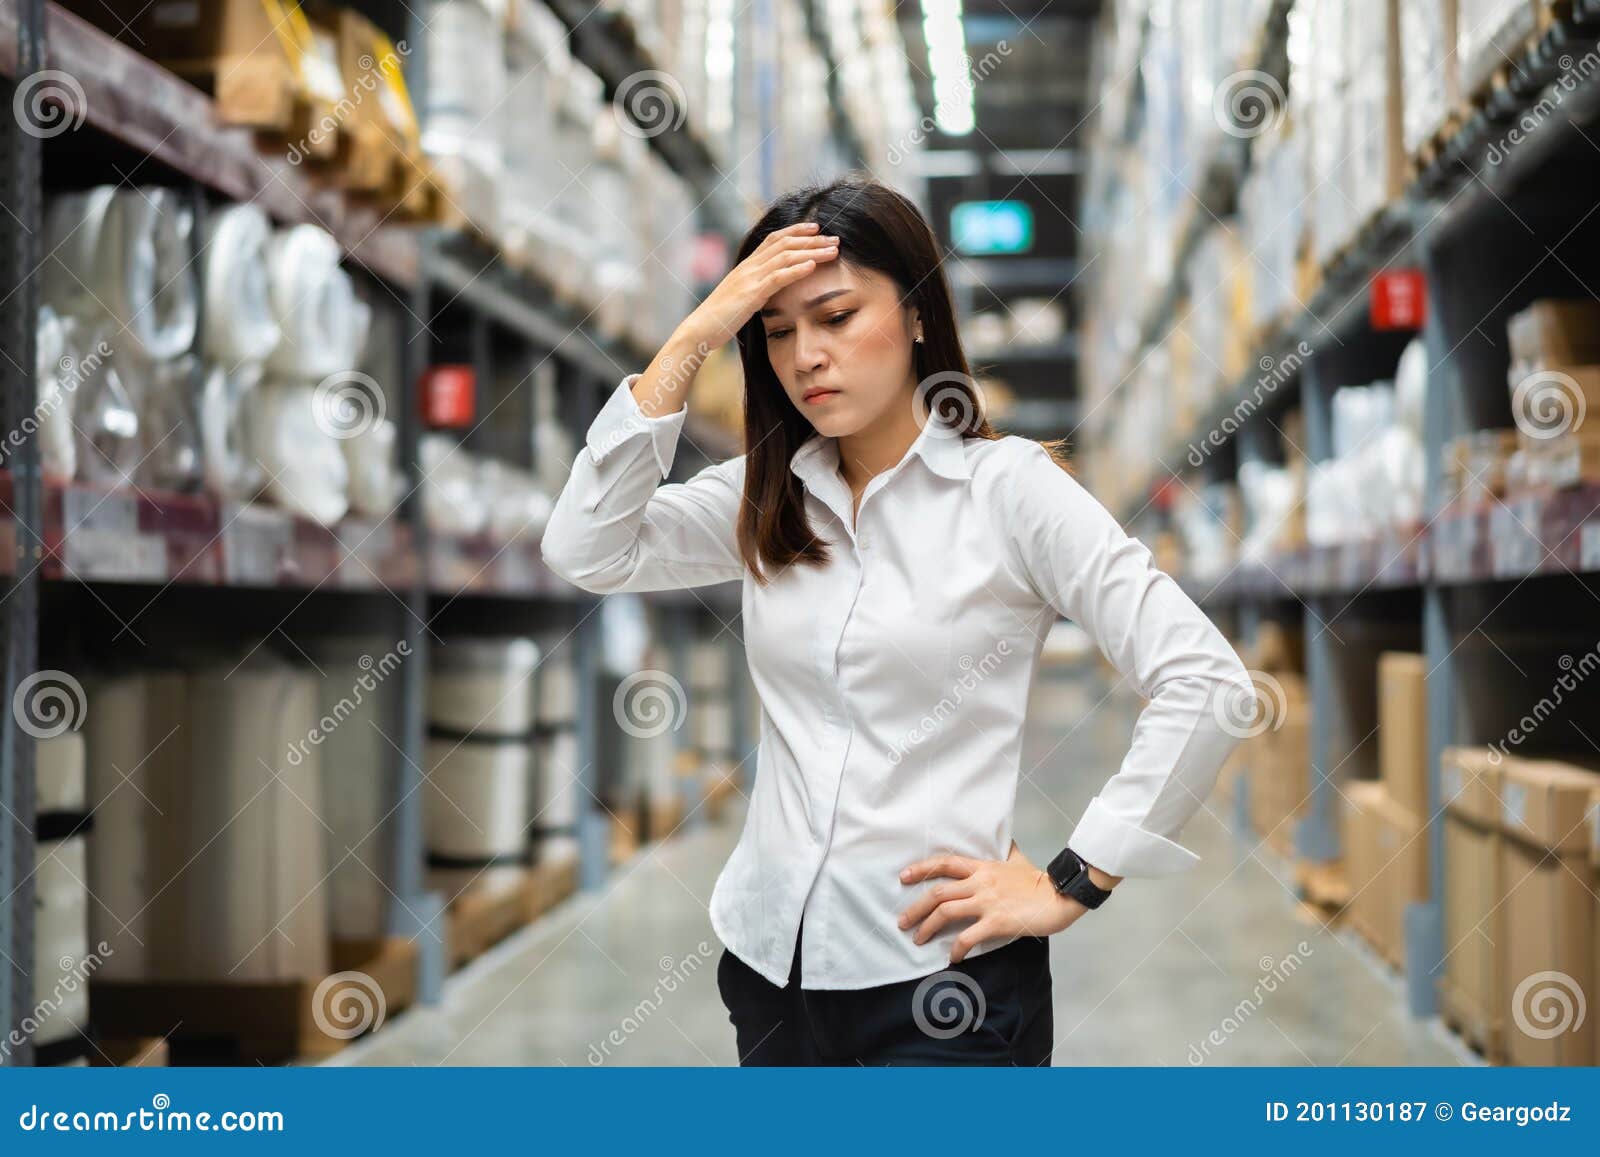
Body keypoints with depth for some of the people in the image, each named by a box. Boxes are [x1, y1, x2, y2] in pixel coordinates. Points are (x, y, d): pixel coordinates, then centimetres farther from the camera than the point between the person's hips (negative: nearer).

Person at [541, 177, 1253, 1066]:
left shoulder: (1007, 486, -7)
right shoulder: (767, 496, 8)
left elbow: (1207, 684, -13)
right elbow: (586, 552, -6)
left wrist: (1073, 884, -12)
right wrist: (691, 342, -8)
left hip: (942, 987, -5)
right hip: (770, 961, 5)